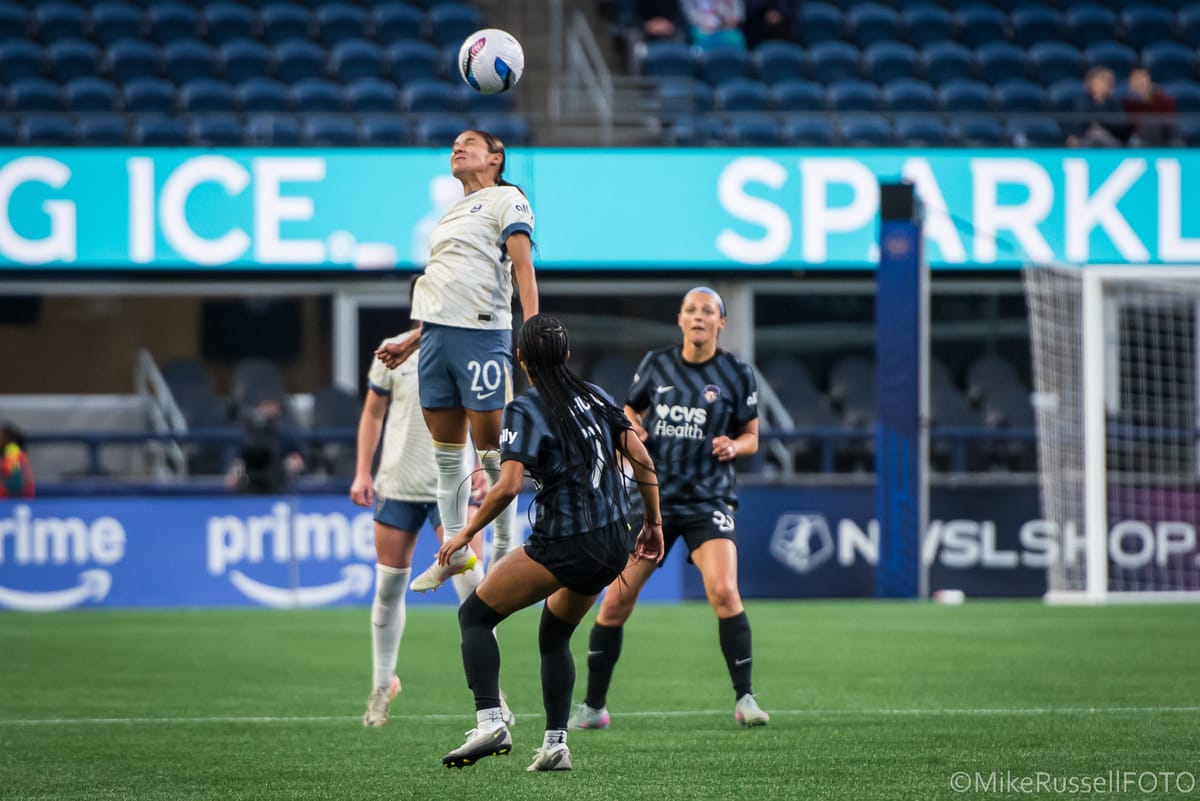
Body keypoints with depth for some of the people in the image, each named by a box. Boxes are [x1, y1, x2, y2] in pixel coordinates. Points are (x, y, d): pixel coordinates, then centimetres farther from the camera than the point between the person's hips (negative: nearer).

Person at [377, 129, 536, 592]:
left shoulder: (506, 200, 2)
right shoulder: (451, 214, 24)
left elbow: (523, 269, -9)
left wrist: (531, 330, -21)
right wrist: (411, 342, 23)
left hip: (482, 333, -7)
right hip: (437, 335, 7)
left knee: (490, 449, -5)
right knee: (445, 450, 7)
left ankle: (505, 549, 3)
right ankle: (454, 550, 13)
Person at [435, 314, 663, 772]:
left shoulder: (525, 411, -9)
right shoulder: (596, 398, 10)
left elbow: (508, 486, -18)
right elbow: (641, 459, 8)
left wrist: (466, 533, -6)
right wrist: (653, 522, 17)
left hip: (563, 545, -7)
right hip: (615, 544, 7)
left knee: (474, 615, 5)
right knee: (554, 635, 24)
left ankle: (490, 721, -13)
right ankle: (555, 744, 14)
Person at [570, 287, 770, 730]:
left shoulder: (736, 374, 1)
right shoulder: (656, 365, 5)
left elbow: (751, 437, 8)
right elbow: (630, 410, 19)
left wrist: (733, 446, -14)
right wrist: (629, 427, -3)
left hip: (707, 501, -2)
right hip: (653, 497, 2)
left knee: (723, 593, -22)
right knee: (615, 601, -2)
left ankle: (744, 698, -11)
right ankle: (593, 706, 11)